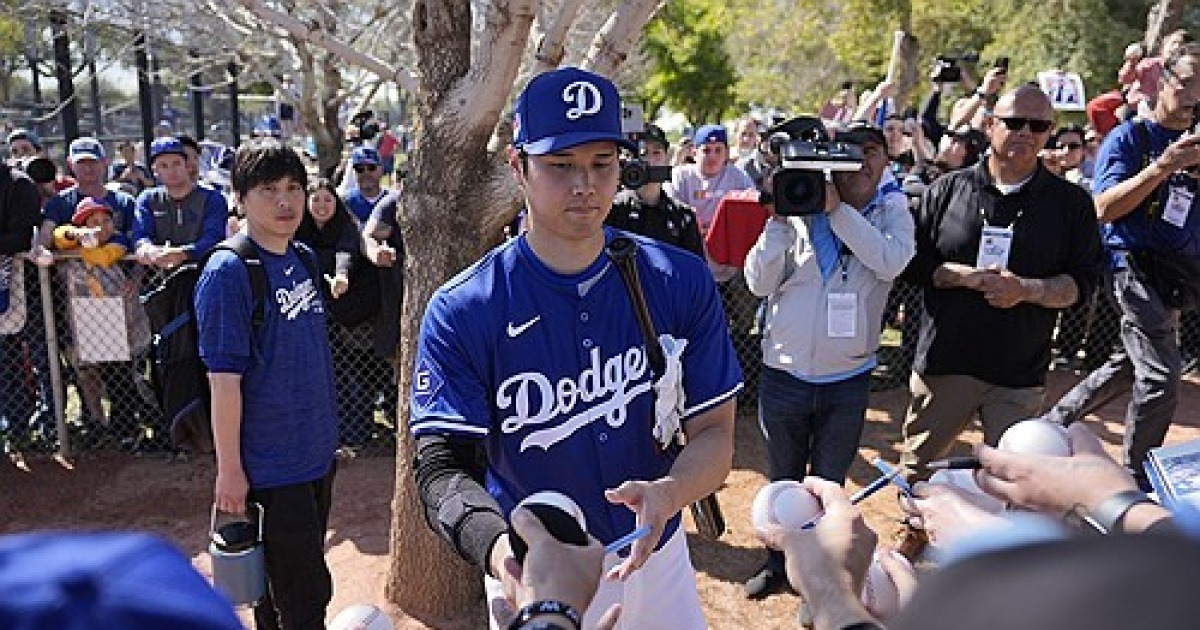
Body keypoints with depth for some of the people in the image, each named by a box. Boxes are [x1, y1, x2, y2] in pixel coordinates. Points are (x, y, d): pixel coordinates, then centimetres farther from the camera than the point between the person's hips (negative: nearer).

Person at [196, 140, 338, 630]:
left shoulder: (305, 259, 6)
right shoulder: (228, 272, -16)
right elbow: (224, 378, -17)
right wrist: (229, 470, -16)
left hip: (318, 454, 7)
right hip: (269, 466, -7)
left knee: (284, 585, 21)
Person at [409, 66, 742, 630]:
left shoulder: (681, 283, -10)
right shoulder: (461, 312, -16)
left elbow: (714, 433, -8)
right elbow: (444, 465, -19)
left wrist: (667, 495, -29)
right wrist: (496, 546, -39)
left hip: (657, 560, 3)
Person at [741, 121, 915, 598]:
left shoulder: (892, 214, -1)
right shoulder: (798, 210, -3)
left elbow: (892, 262, -23)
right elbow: (760, 283, -9)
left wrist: (837, 209, -22)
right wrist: (779, 218, -18)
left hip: (847, 381, 0)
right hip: (784, 375, 1)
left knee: (829, 485, 16)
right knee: (782, 480, 18)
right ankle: (777, 561, 39)